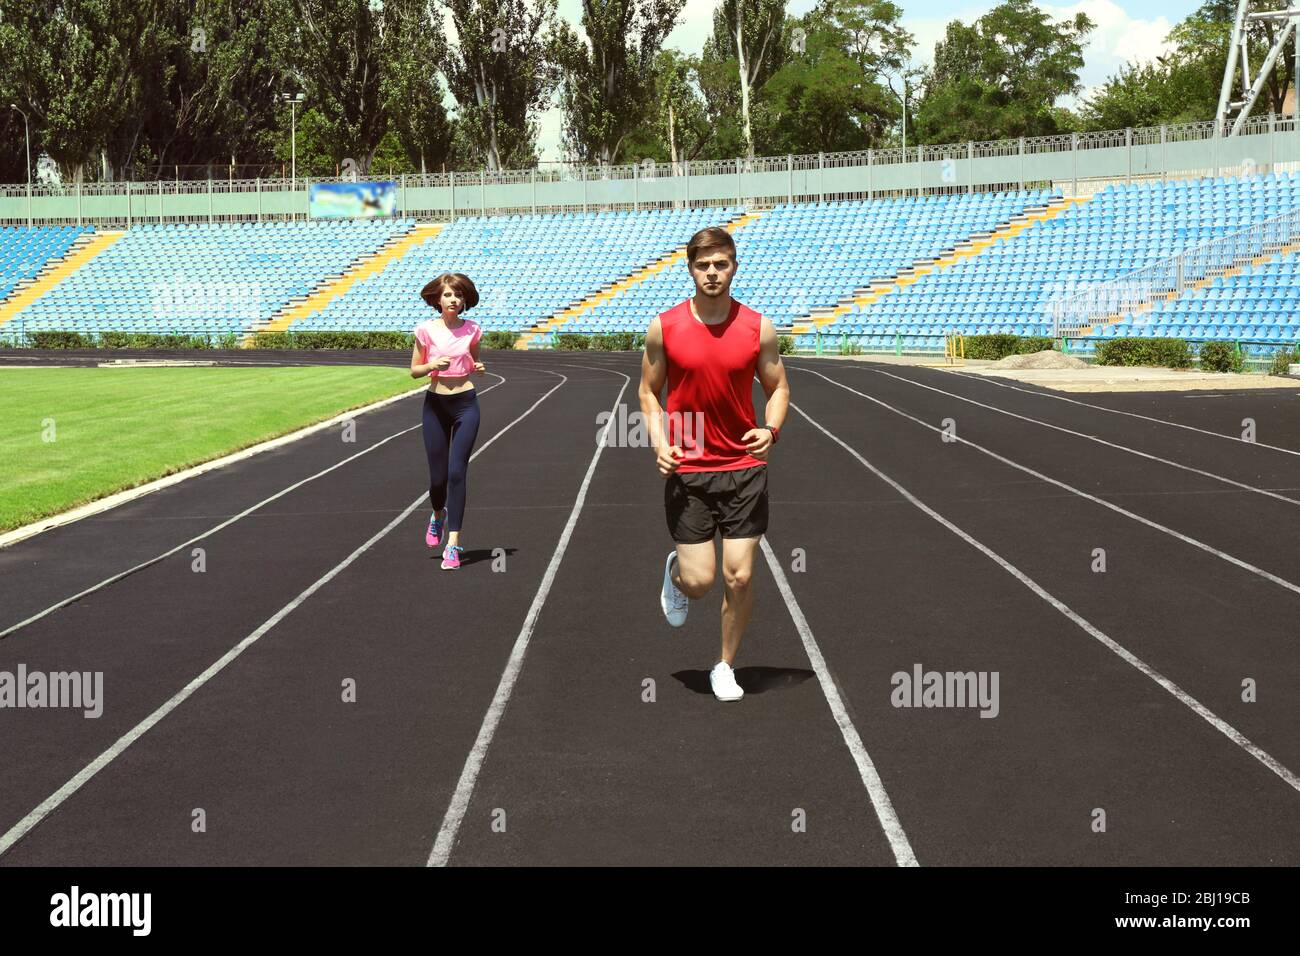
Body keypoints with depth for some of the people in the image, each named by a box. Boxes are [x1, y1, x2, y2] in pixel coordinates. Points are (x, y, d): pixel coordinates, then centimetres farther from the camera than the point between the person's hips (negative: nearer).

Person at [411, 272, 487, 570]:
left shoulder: (471, 330, 1)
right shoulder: (426, 330, -2)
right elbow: (414, 371, 4)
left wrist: (479, 368, -6)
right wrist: (433, 365, -16)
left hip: (465, 403, 0)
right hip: (436, 403, 1)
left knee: (457, 472, -9)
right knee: (437, 477, 2)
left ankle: (453, 545, -8)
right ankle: (438, 515, 38)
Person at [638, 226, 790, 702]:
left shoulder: (759, 328, -3)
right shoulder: (664, 327, -4)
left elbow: (778, 387, 7)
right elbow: (649, 390, 7)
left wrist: (771, 429, -13)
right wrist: (658, 441, -9)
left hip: (744, 468, 1)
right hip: (686, 470, -1)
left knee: (739, 578, 1)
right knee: (699, 581, -3)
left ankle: (726, 667, 22)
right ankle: (674, 573, 35)